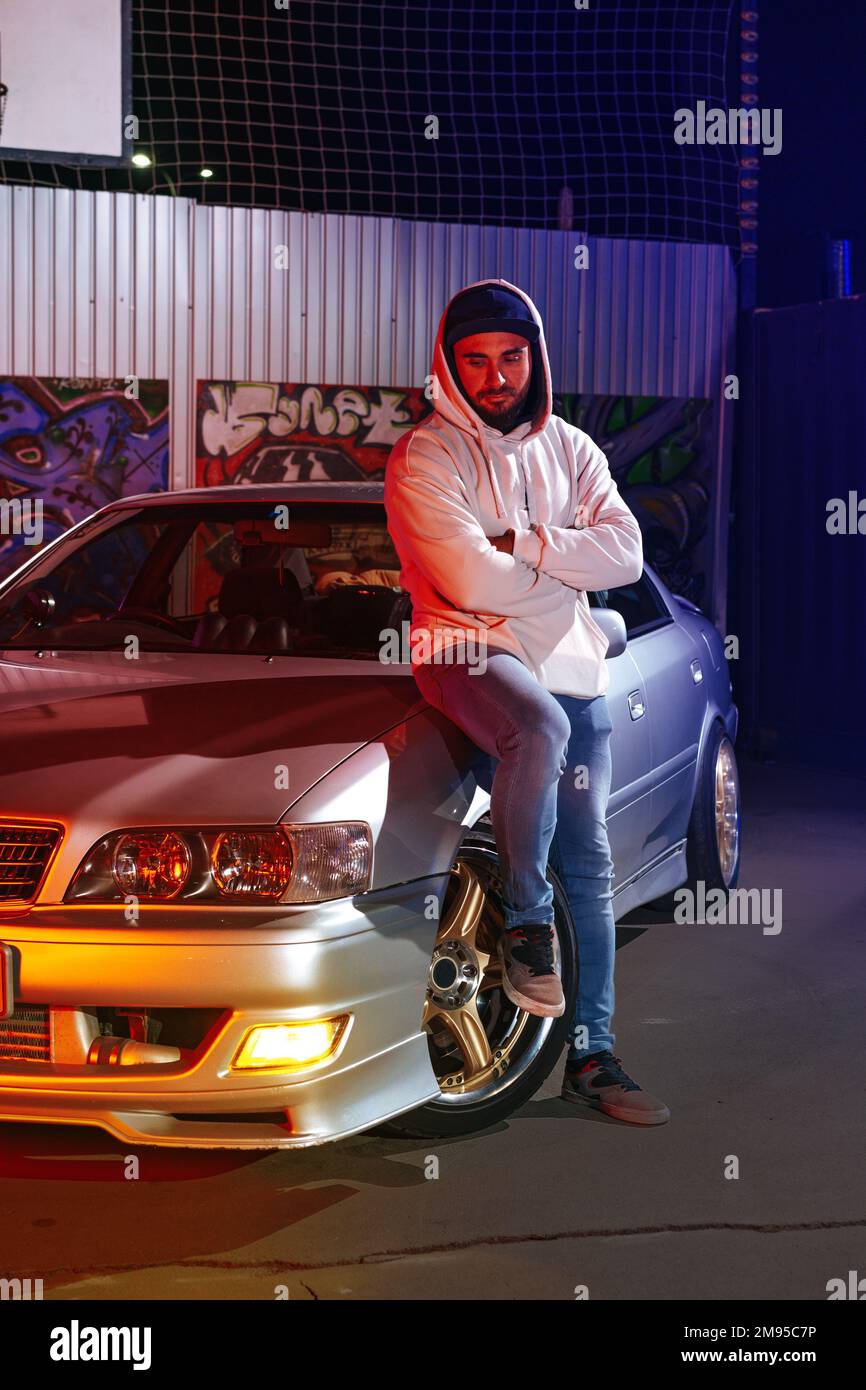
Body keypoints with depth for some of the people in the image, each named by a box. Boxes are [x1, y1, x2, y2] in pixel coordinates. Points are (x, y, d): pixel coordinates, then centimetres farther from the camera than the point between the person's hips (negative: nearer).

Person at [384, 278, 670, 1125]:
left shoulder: (569, 450, 12)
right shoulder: (425, 456, -4)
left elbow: (625, 553, -2)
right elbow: (472, 580, -16)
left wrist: (523, 544, -12)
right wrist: (569, 562, -4)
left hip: (572, 667, 6)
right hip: (470, 651, -5)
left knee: (589, 864, 2)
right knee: (540, 730, -39)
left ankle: (591, 1055, 10)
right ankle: (523, 920, -20)